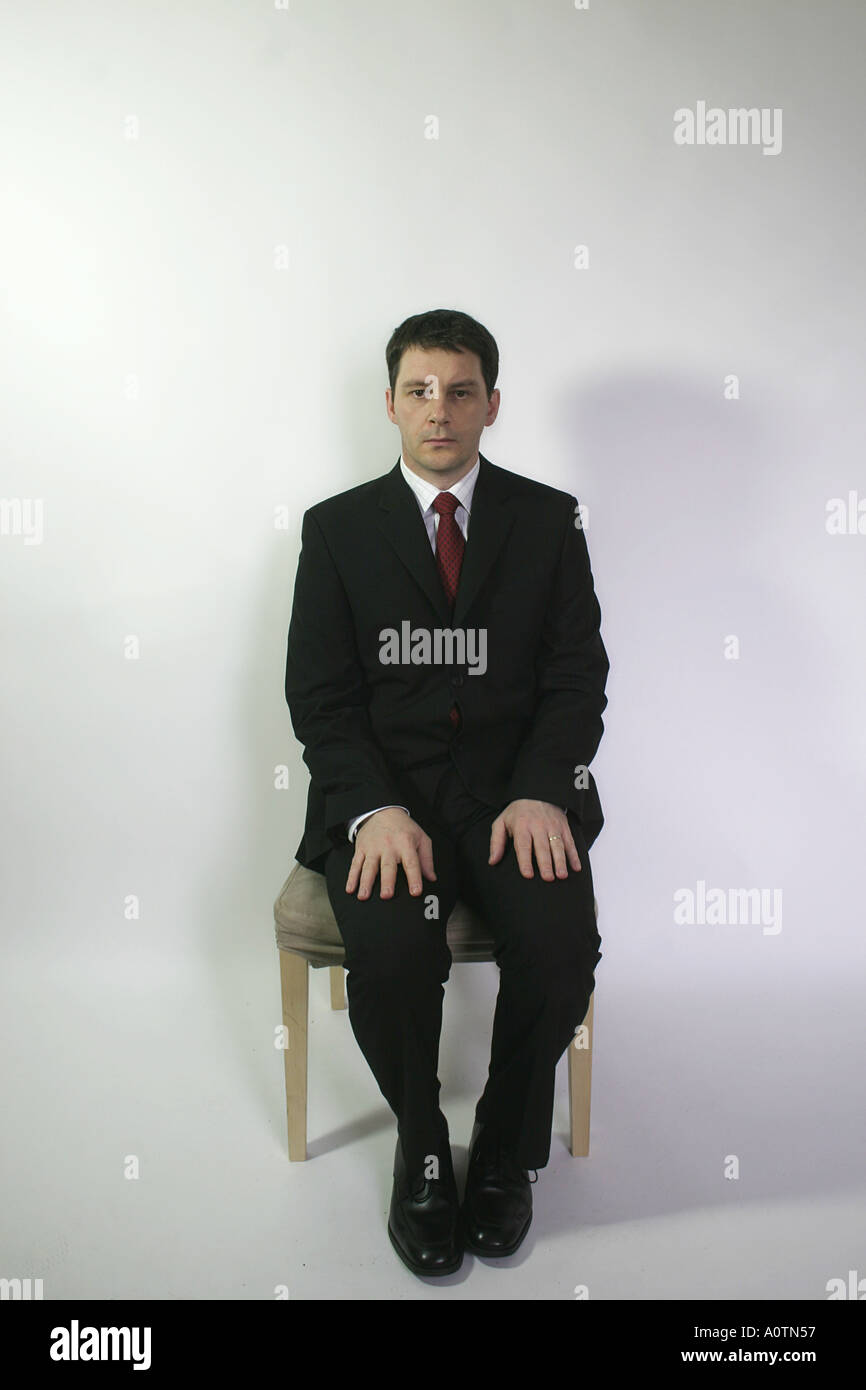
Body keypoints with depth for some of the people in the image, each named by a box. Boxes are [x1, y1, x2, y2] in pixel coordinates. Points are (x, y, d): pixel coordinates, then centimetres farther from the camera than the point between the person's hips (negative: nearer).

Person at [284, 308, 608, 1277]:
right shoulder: (337, 528, 8)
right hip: (383, 789, 0)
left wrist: (540, 793, -15)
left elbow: (577, 676, 3)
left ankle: (506, 1149, 5)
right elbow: (319, 695, 1)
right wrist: (376, 811, -16)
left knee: (561, 940, -25)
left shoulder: (548, 521, 9)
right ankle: (420, 1145, 4)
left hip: (518, 784, 1)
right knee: (389, 948, -28)